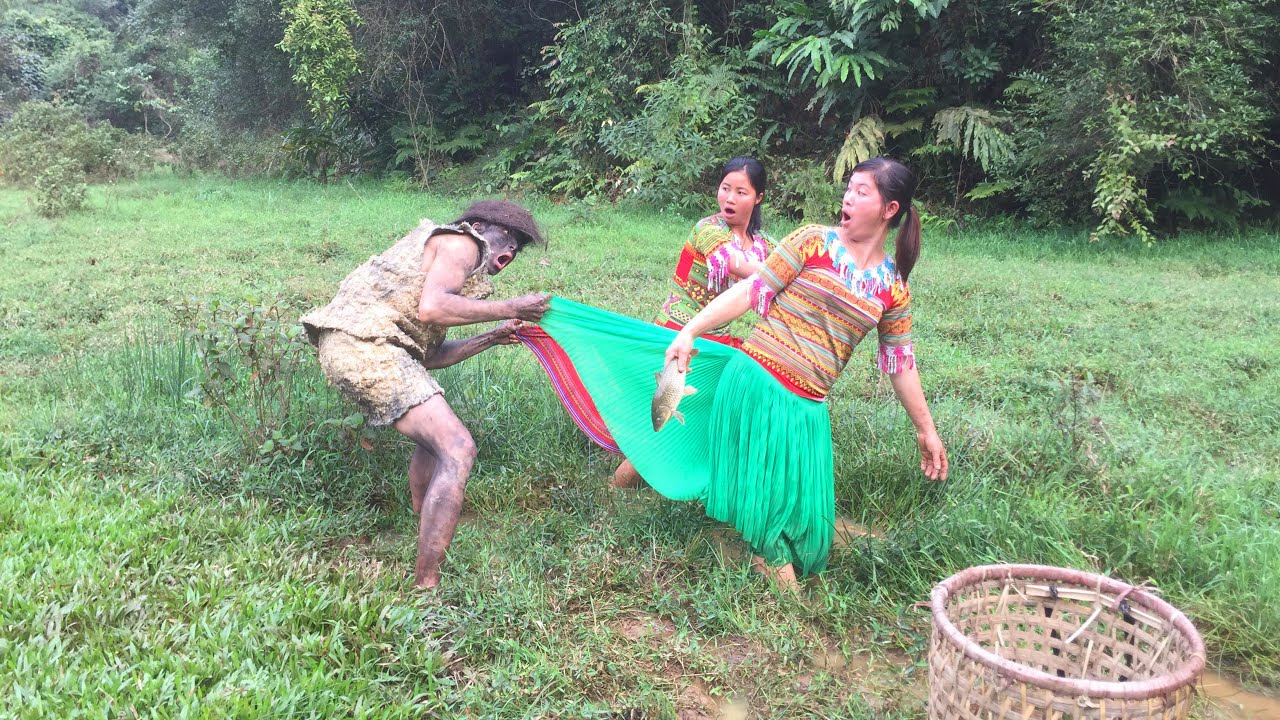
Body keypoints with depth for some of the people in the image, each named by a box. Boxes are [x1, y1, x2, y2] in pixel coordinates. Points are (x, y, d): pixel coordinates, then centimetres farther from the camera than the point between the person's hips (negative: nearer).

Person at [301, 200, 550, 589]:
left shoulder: (441, 251, 28)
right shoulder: (461, 242, 2)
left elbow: (427, 356, 22)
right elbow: (430, 308, -18)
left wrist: (492, 338, 26)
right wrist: (509, 308, -10)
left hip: (344, 343, 11)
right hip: (364, 345, -11)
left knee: (431, 437, 27)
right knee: (457, 449, -14)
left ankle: (429, 540, 37)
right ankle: (426, 587, -17)